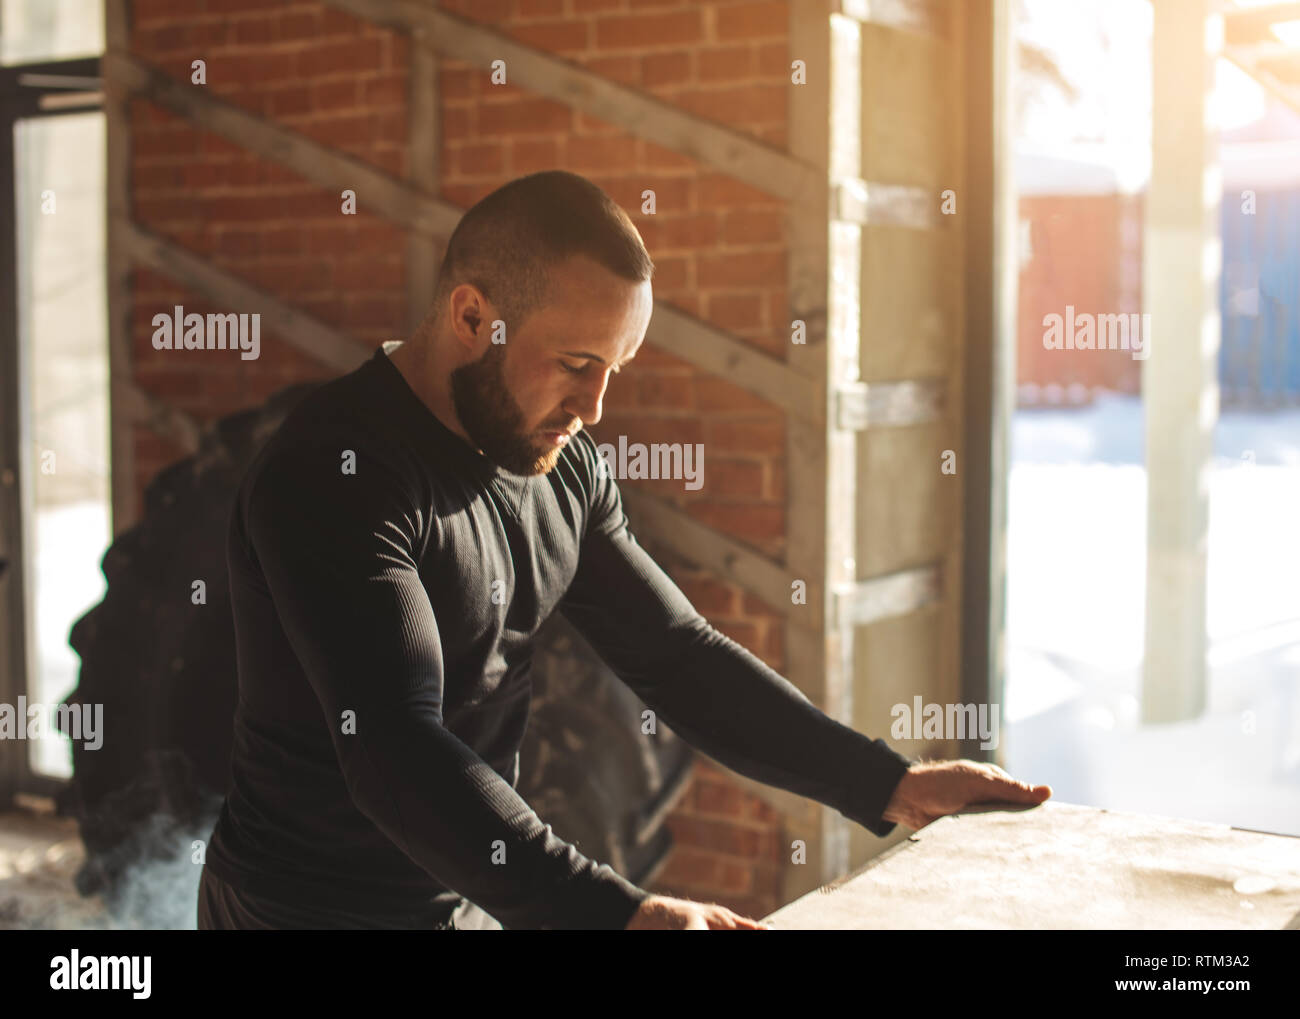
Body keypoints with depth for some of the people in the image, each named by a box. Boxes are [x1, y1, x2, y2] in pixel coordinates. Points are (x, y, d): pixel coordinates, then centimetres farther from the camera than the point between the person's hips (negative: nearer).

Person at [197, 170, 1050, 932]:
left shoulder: (562, 465, 1)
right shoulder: (333, 472, -23)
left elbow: (677, 654, 5)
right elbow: (397, 756, -32)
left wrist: (893, 786, -2)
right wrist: (618, 912, -40)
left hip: (474, 893, 7)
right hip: (320, 906, -6)